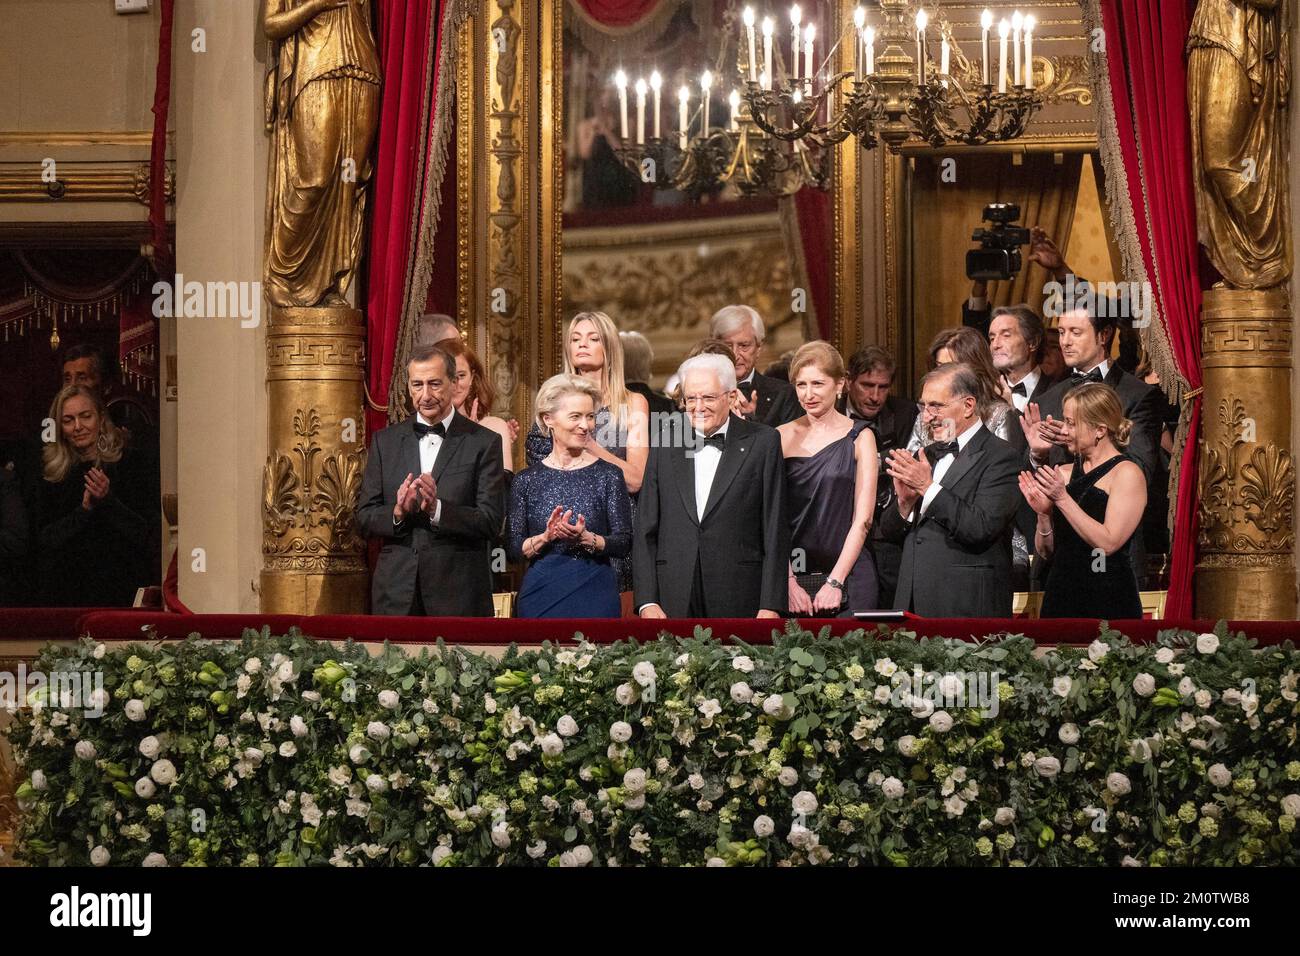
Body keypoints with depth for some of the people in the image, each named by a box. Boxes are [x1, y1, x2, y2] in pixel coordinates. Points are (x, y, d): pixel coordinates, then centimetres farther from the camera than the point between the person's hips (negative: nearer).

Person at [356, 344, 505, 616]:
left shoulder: (484, 443, -2)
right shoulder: (385, 441, 7)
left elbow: (491, 522, -9)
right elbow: (365, 516, 4)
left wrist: (436, 509, -23)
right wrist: (398, 512, -16)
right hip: (397, 593, 2)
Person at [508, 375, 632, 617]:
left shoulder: (608, 475, -1)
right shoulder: (527, 479, 2)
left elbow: (624, 544, -4)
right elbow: (515, 549, 1)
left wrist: (585, 538, -20)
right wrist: (546, 537, -16)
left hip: (595, 597, -1)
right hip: (540, 595, 1)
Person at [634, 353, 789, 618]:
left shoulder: (762, 442, 3)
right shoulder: (664, 446, 10)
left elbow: (775, 531, 0)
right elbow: (645, 531, 9)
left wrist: (771, 606, -6)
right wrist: (647, 601, -1)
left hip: (739, 601, -2)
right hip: (674, 602, 2)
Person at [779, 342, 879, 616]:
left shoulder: (859, 437, 2)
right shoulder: (782, 437, 5)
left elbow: (862, 519, -3)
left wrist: (835, 582, -10)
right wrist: (789, 582, -10)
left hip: (847, 572, -1)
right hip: (792, 575, 1)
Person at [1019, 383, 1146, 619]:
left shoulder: (1127, 473, -6)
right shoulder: (1063, 473, 10)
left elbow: (1108, 542, -17)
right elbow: (1046, 550, 12)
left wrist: (1063, 498, -16)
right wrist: (1043, 513, -7)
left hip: (1107, 600, -5)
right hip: (1061, 594, 5)